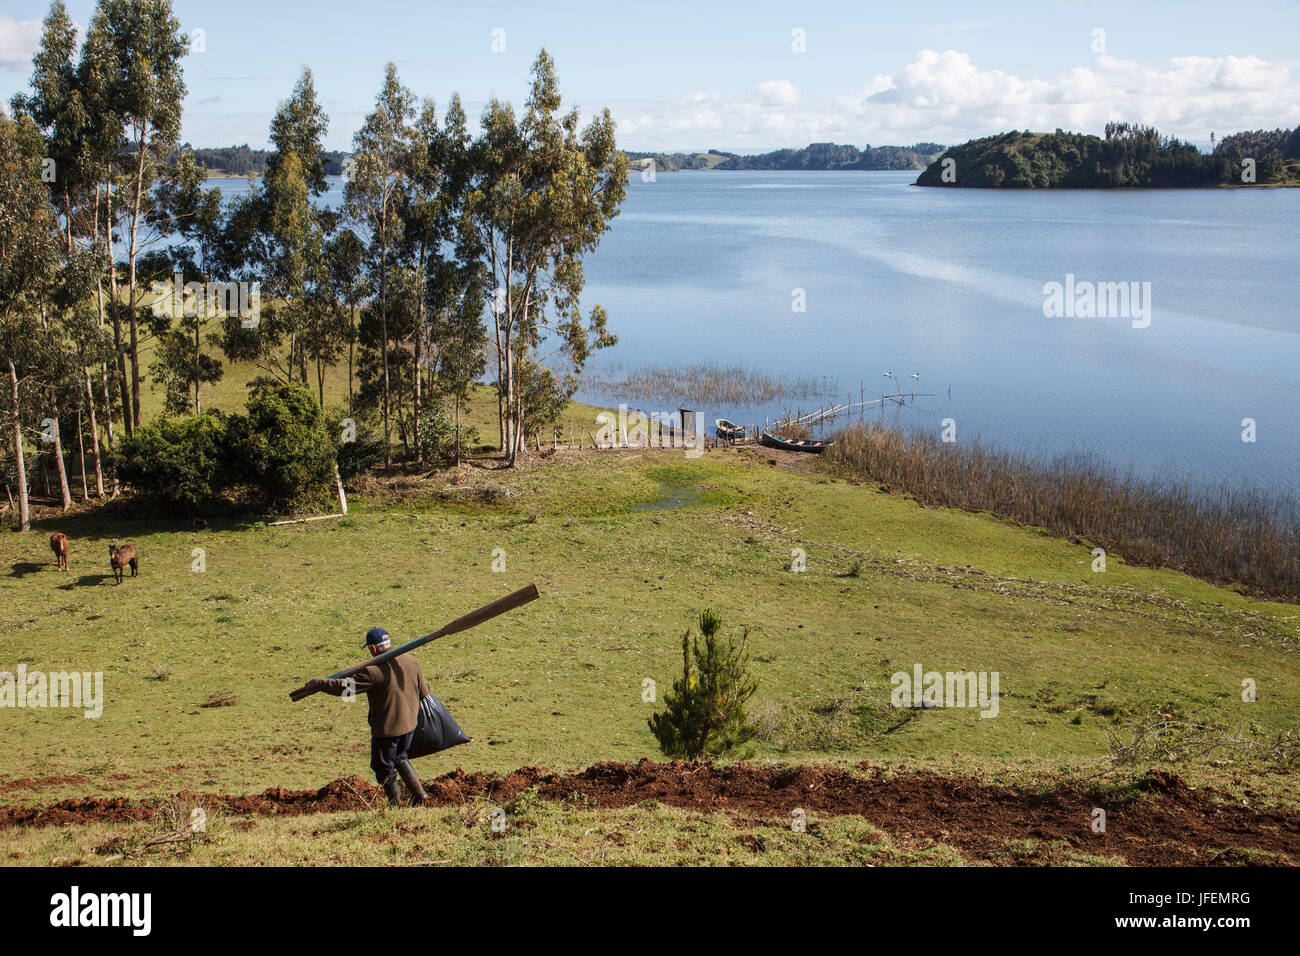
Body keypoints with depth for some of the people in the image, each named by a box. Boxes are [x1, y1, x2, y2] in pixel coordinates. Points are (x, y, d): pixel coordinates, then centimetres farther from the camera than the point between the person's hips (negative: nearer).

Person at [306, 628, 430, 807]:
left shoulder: (374, 670, -23)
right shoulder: (411, 661, -4)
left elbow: (345, 687, -24)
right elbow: (424, 692, 5)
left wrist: (318, 683, -11)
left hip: (387, 728, -7)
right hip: (410, 723, 7)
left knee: (384, 767, 15)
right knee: (400, 758, 29)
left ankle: (396, 804, 25)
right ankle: (419, 792, 21)